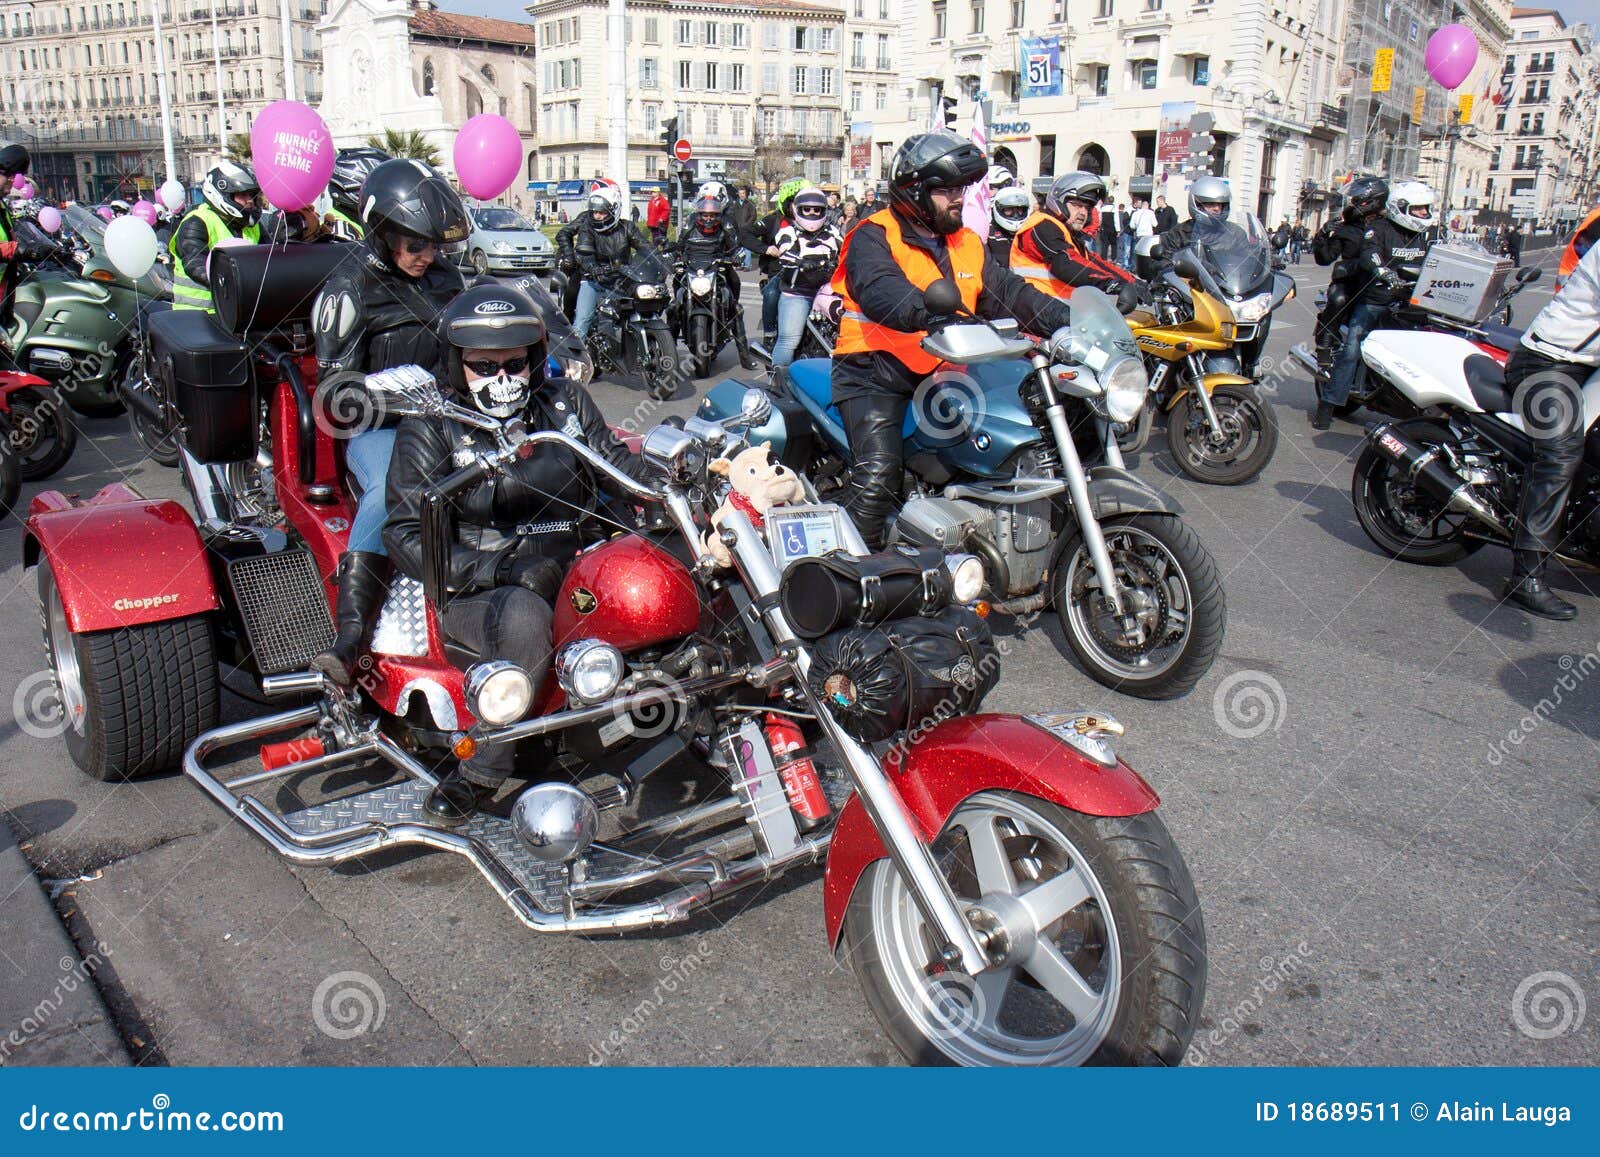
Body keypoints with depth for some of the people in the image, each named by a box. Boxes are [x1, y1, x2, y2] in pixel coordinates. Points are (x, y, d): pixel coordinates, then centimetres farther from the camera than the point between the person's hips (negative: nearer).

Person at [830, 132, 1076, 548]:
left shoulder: (967, 244, 17)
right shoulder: (874, 237, -7)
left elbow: (1007, 291, 8)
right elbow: (880, 291, -27)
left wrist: (1069, 319, -7)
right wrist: (930, 313, -47)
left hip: (942, 373, 7)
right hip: (877, 372, -7)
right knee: (878, 476, -23)